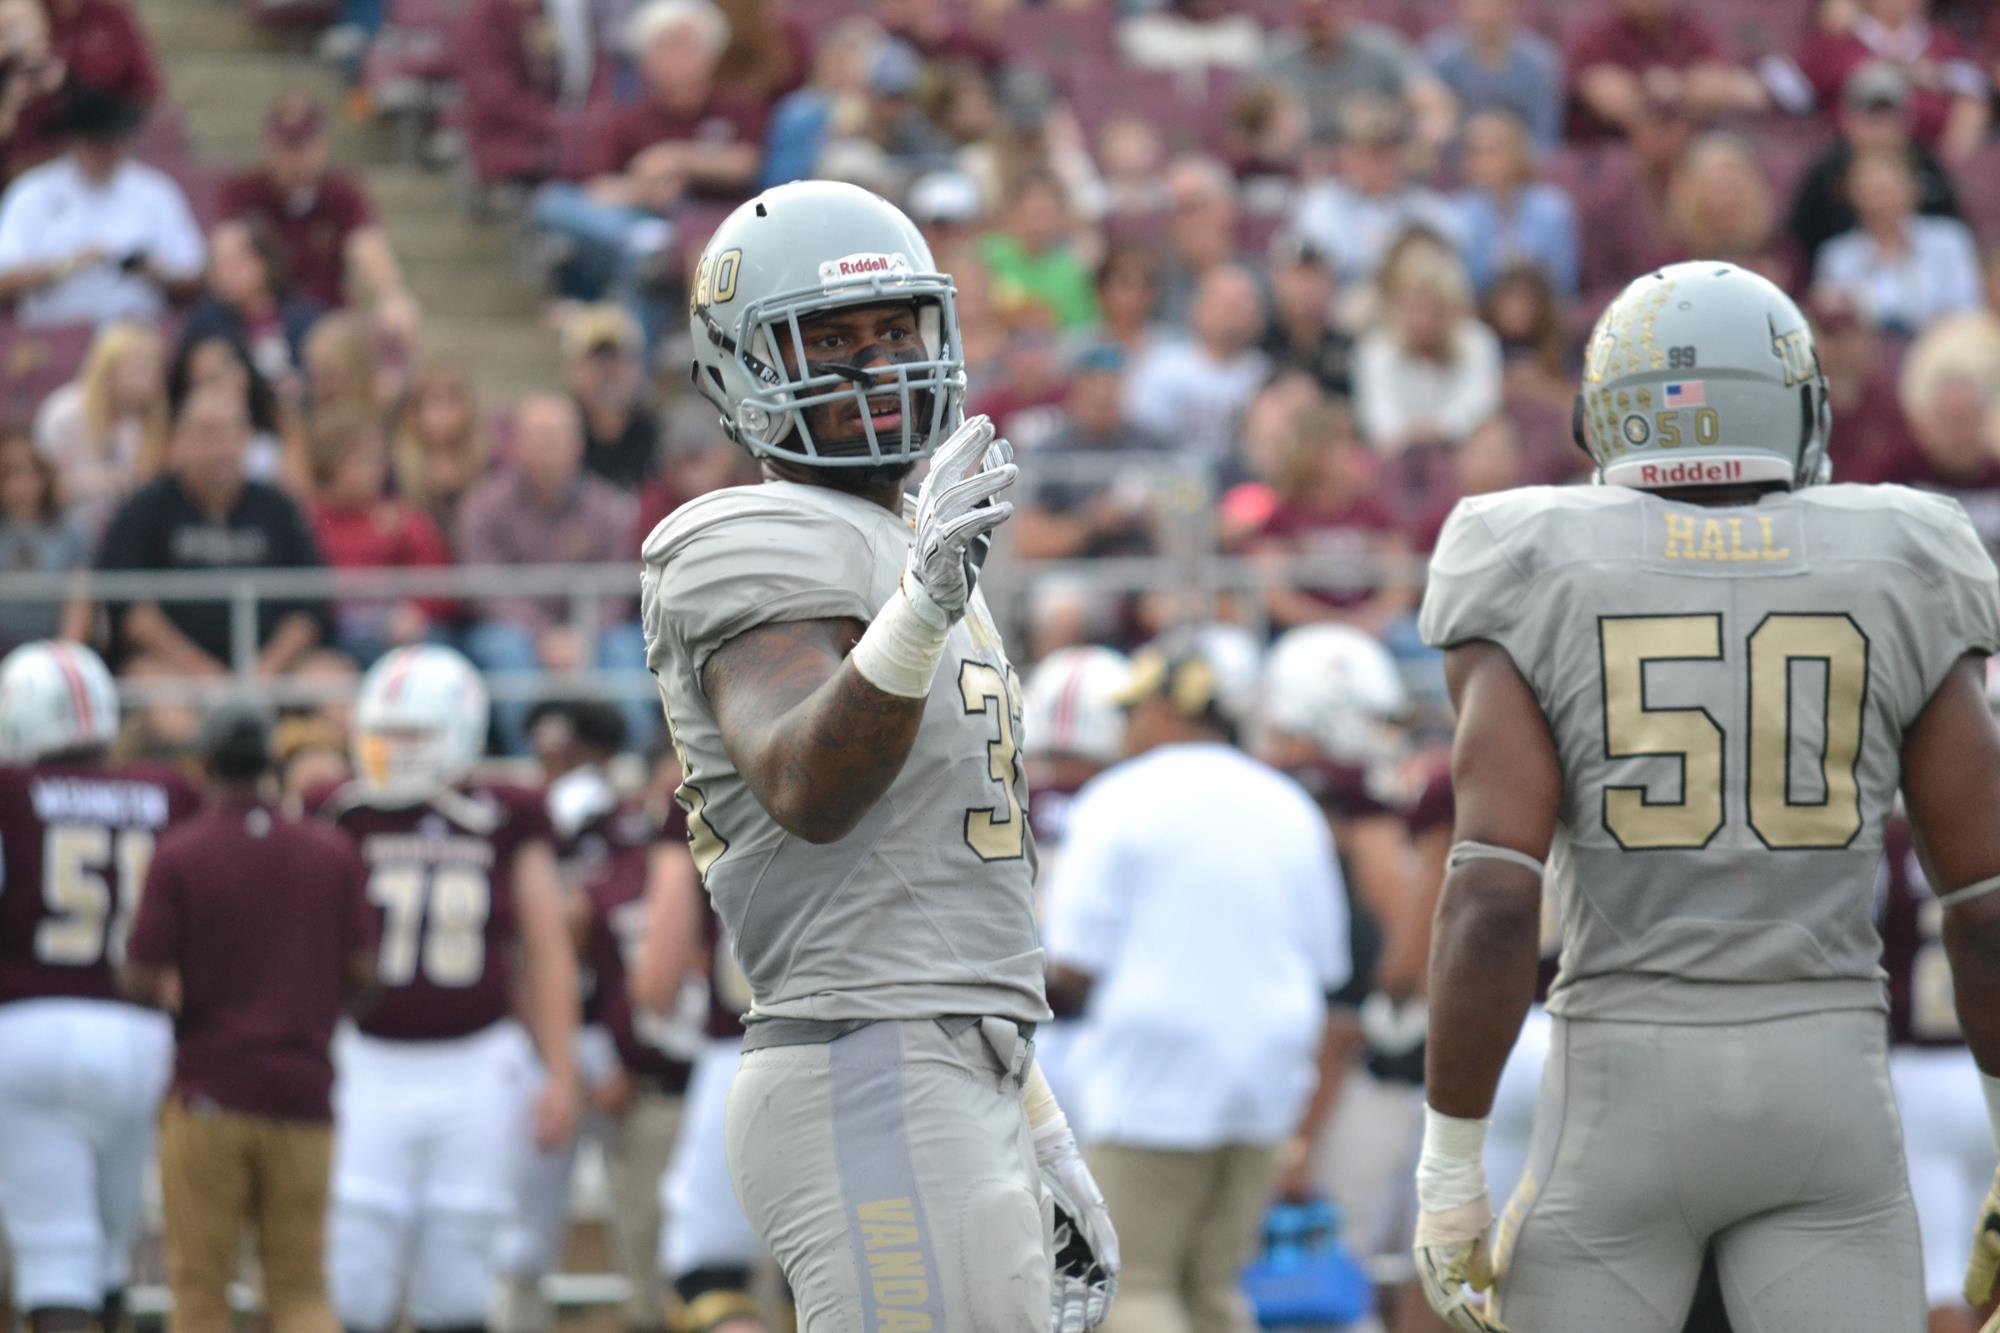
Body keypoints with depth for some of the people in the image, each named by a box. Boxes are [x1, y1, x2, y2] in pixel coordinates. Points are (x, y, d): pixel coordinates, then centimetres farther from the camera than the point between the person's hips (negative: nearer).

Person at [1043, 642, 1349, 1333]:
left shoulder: (1119, 802, -7)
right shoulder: (1289, 809, 10)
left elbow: (1075, 970, -10)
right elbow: (1325, 969, 14)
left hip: (1153, 1083, -6)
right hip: (1264, 1071, 6)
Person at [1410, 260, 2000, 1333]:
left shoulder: (1540, 589, -1)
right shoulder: (1898, 579, 4)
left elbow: (1491, 893, -12)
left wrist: (1450, 1174, -8)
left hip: (1622, 1090, -1)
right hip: (1825, 1085, 1)